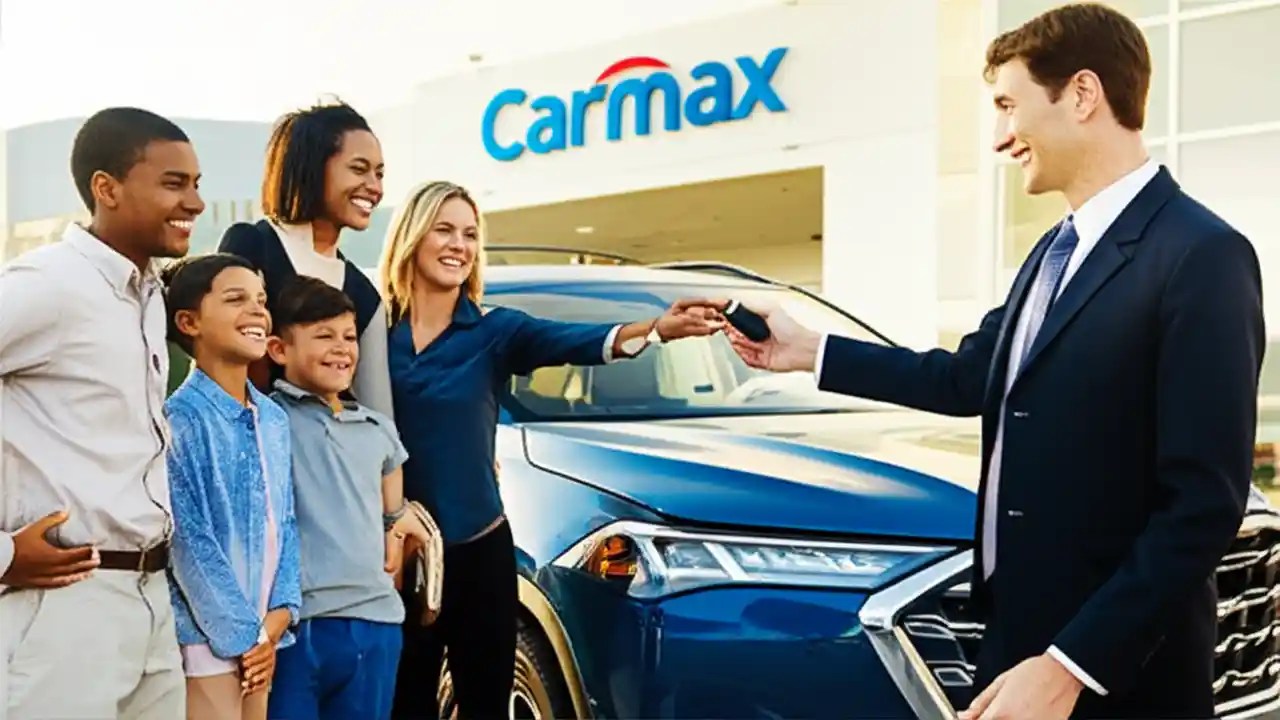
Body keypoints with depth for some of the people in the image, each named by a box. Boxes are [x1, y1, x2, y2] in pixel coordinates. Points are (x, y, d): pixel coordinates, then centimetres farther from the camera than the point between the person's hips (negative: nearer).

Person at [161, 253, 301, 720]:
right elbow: (188, 540, -16)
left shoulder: (275, 419, 9)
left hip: (261, 636, 7)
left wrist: (279, 614, 0)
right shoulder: (181, 418, -14)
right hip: (206, 636, -7)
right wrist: (243, 634, -13)